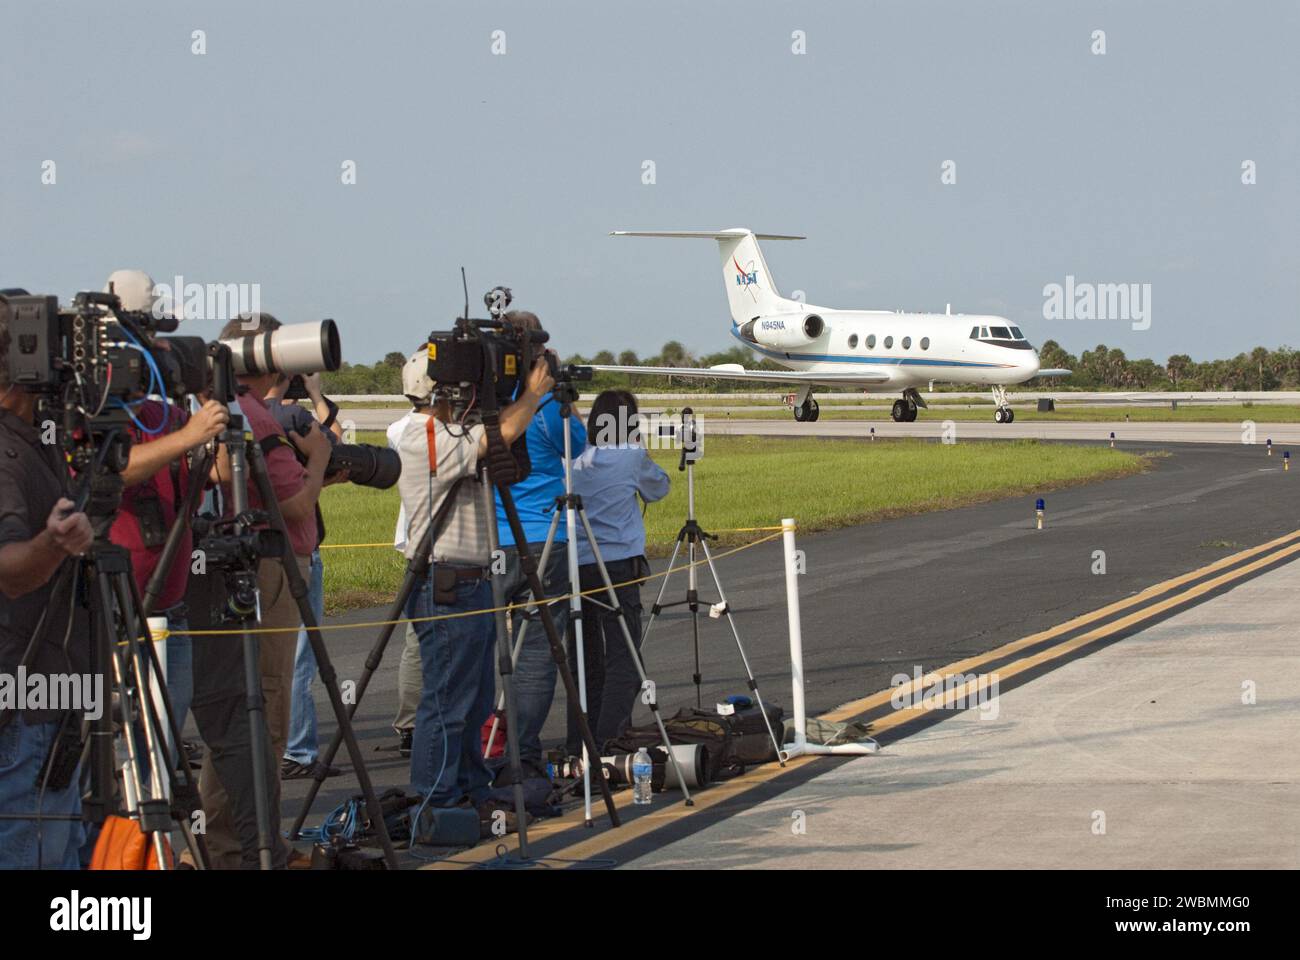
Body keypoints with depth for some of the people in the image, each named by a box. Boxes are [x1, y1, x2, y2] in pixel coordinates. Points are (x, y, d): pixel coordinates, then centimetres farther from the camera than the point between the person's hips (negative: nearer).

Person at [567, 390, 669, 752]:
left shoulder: (574, 461, 7)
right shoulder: (632, 457, -3)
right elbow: (658, 488, 13)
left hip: (572, 568, 5)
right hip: (616, 566, -5)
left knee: (584, 661, 12)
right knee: (623, 659, -5)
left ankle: (579, 748, 14)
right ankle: (608, 746, -15)